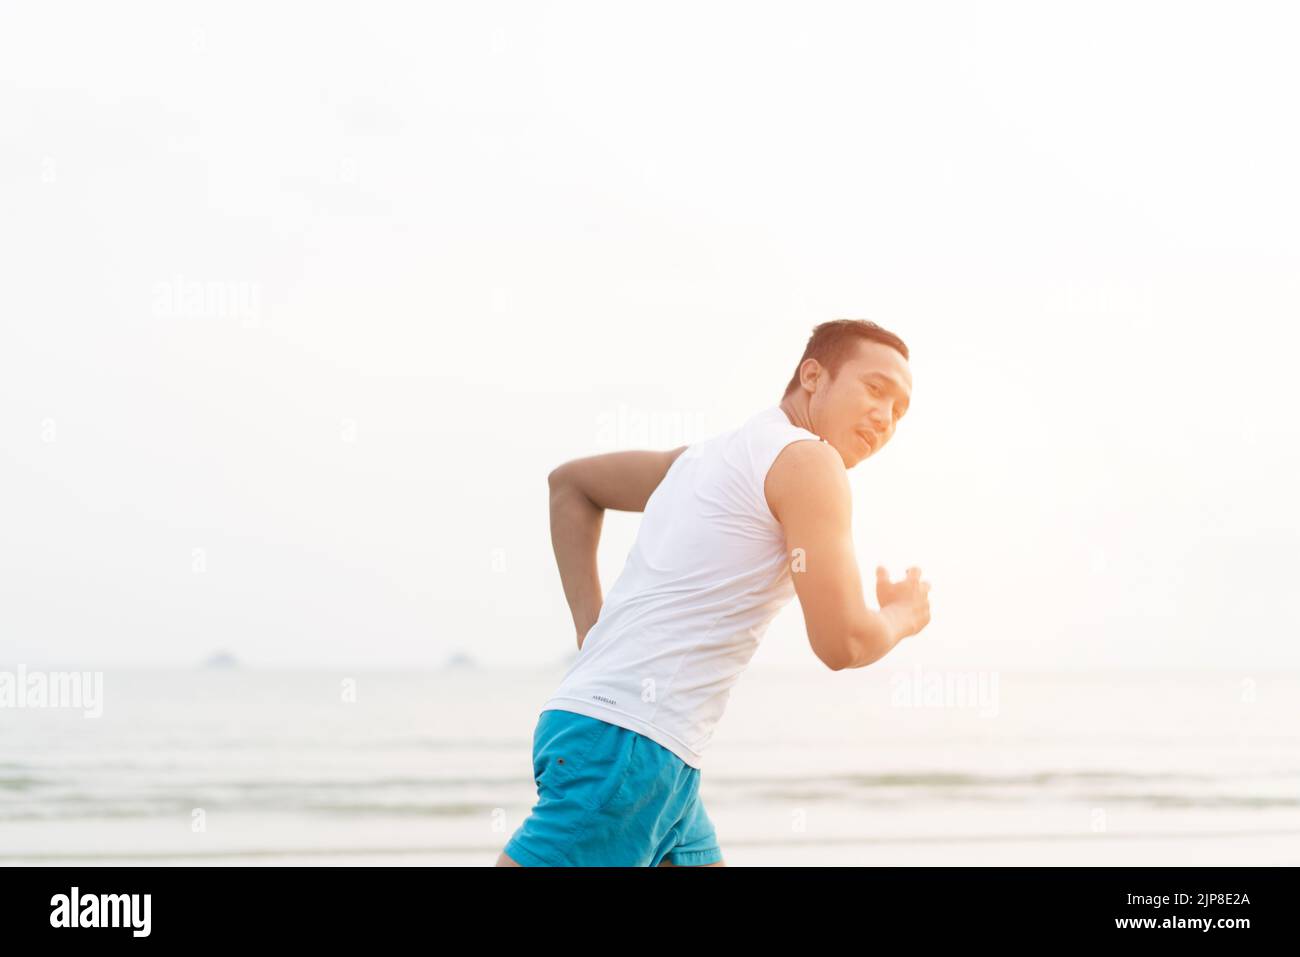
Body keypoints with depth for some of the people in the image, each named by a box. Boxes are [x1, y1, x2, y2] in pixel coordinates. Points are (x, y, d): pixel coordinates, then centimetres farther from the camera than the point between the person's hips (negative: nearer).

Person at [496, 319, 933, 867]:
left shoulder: (714, 454, 22)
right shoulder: (807, 459, -5)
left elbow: (570, 482, 33)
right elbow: (840, 643, -10)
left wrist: (591, 624, 24)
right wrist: (902, 616, 12)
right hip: (628, 741, -10)